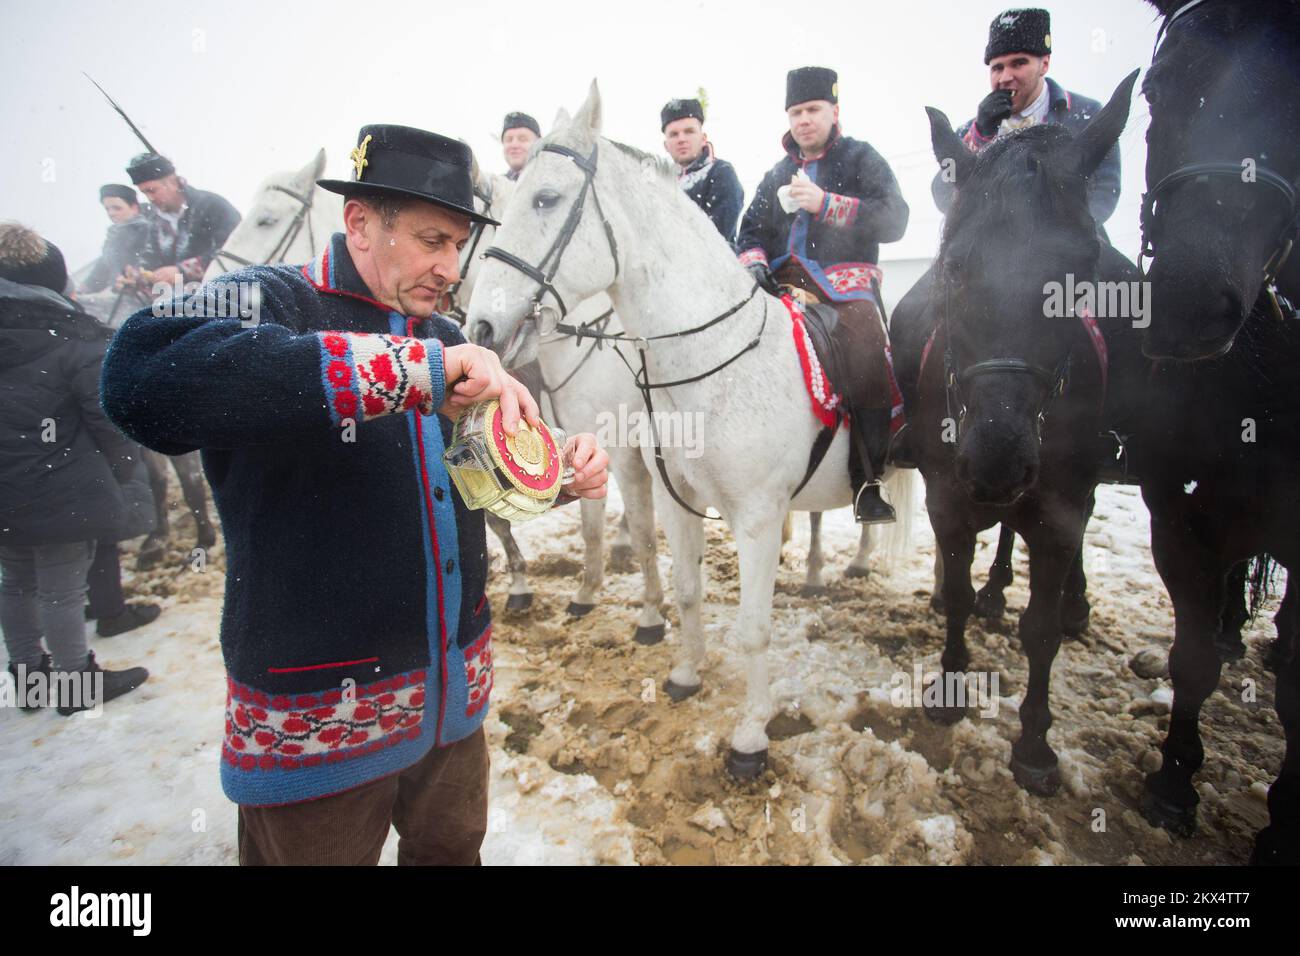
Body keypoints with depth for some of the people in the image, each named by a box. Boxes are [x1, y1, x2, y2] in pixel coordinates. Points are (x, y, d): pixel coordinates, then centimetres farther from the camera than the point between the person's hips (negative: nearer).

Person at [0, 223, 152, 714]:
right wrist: (127, 477, -3)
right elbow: (112, 417, -17)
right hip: (59, 495, -7)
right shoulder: (73, 340, -17)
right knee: (62, 591, 5)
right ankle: (78, 684, 21)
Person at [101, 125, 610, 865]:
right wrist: (415, 367, -39)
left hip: (456, 691, 6)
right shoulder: (268, 304, -13)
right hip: (314, 714, -5)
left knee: (453, 846, 24)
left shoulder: (448, 340, 8)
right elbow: (145, 380, -36)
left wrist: (567, 470, -7)